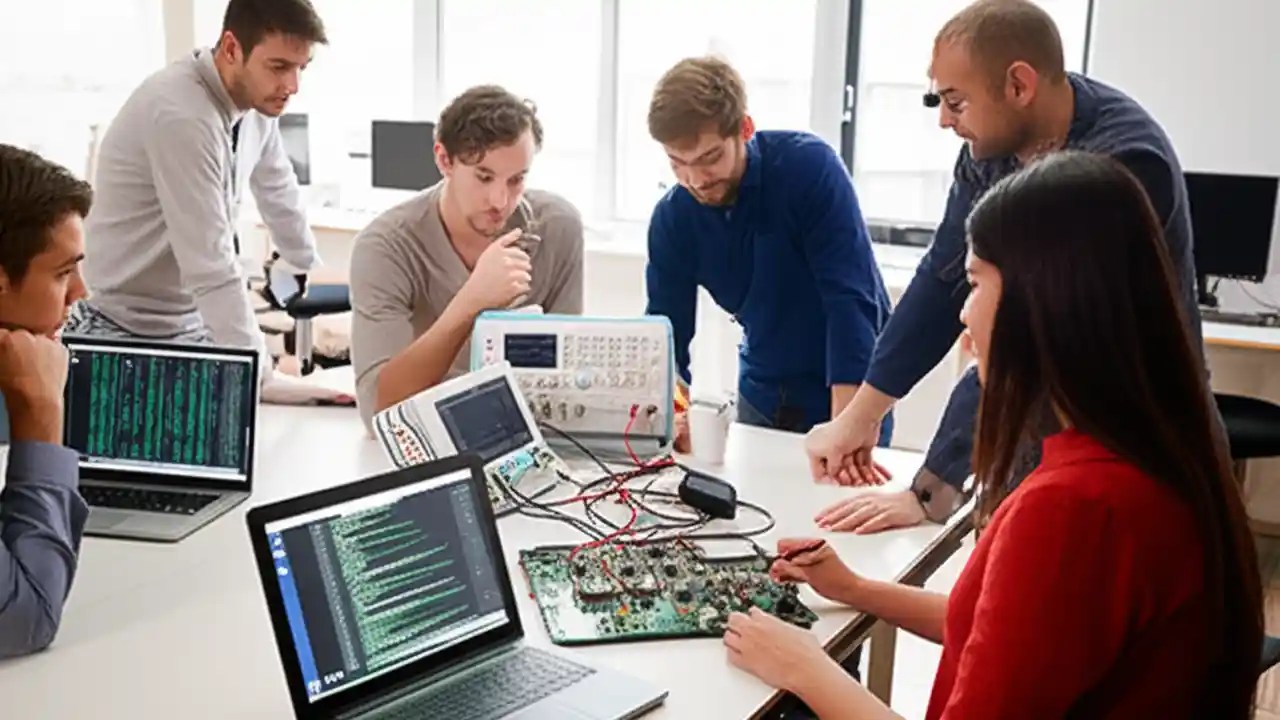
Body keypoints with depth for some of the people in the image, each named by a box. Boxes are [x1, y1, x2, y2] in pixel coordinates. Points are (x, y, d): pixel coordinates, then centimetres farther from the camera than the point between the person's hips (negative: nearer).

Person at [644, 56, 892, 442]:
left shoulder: (808, 167, -22)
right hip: (762, 396, 4)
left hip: (848, 393, -4)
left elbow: (851, 300, -28)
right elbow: (665, 336, -4)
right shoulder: (672, 218, -10)